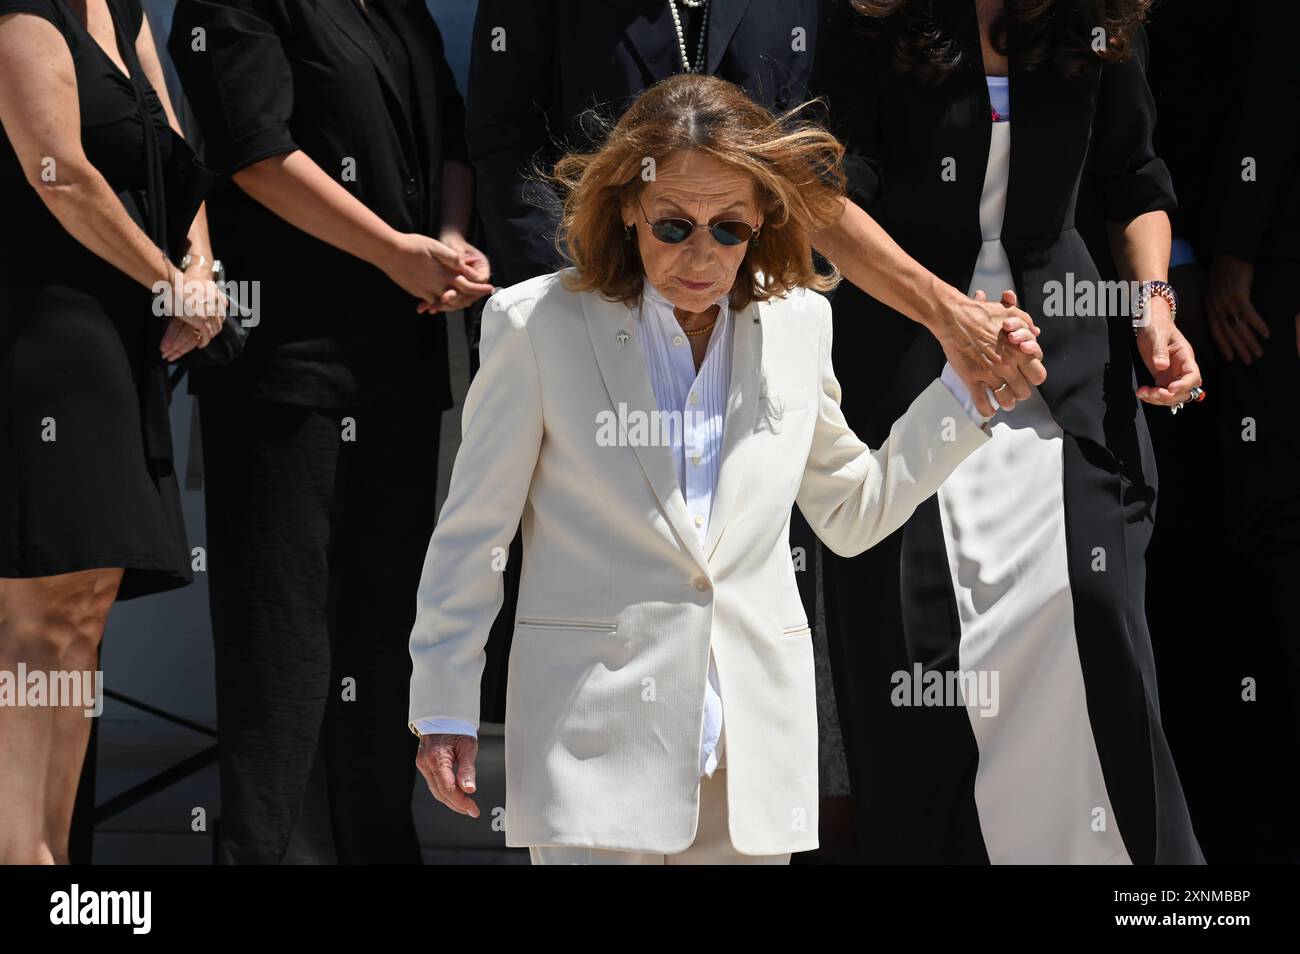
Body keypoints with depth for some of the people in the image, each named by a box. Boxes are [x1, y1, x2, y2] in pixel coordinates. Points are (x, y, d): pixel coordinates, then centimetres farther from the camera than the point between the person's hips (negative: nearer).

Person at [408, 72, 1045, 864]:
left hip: (754, 748, 4)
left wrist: (970, 396, 10)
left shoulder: (797, 324, 7)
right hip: (595, 742, -3)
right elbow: (473, 530, 2)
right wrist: (444, 708, 3)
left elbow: (851, 511, 19)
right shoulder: (540, 324, -4)